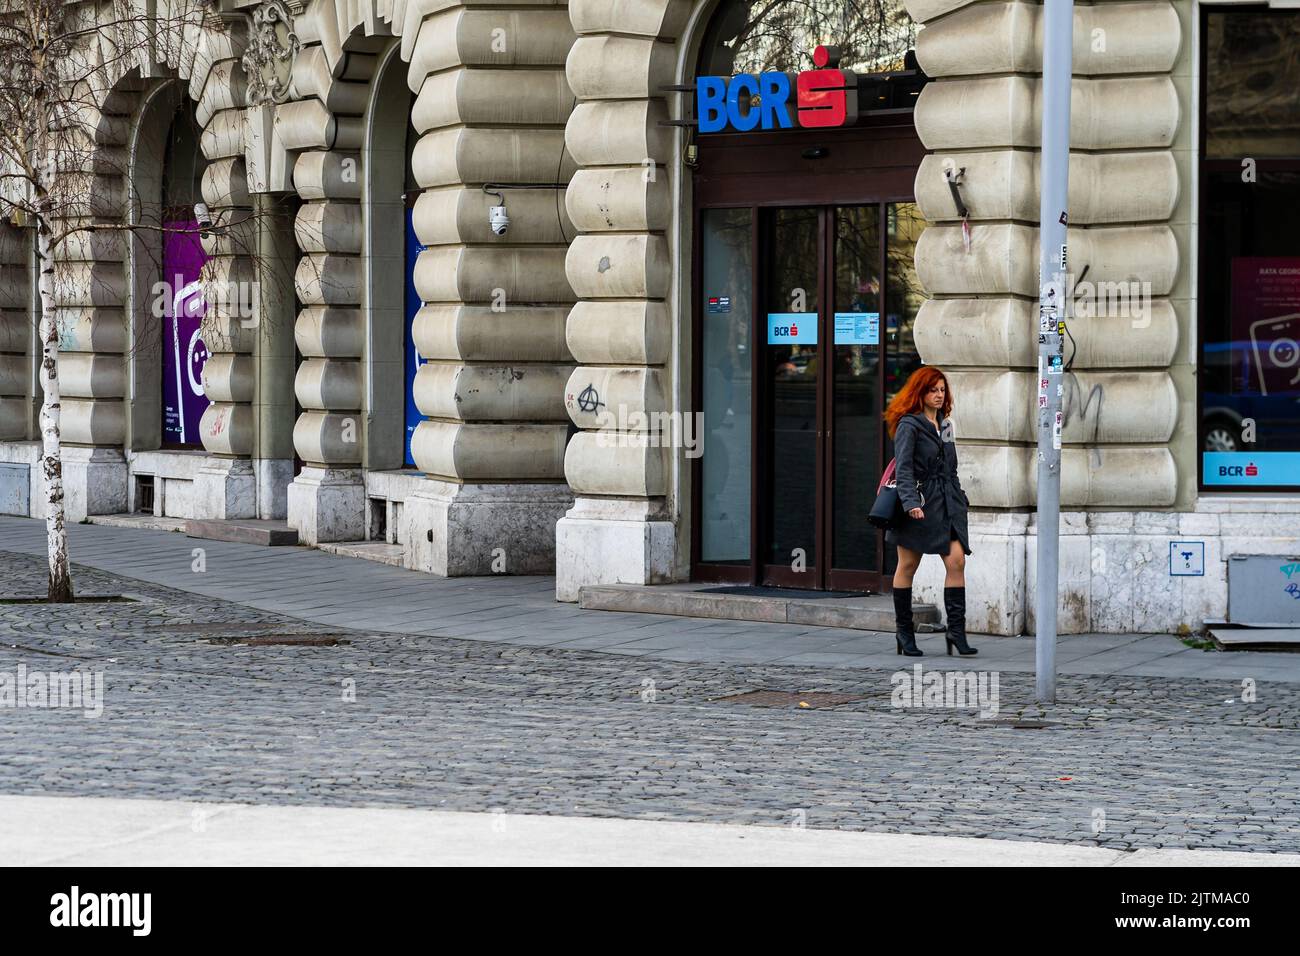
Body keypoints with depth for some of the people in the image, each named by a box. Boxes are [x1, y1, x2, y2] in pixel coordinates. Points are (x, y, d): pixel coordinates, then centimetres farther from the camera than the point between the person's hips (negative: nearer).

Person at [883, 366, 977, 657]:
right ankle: (904, 630, 14)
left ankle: (956, 630, -8)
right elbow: (903, 467, -16)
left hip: (947, 502, 6)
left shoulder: (944, 425, 15)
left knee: (956, 560, -8)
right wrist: (910, 502, -27)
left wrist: (960, 497, 19)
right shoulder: (909, 425, -7)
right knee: (907, 565, 4)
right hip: (919, 503, -6)